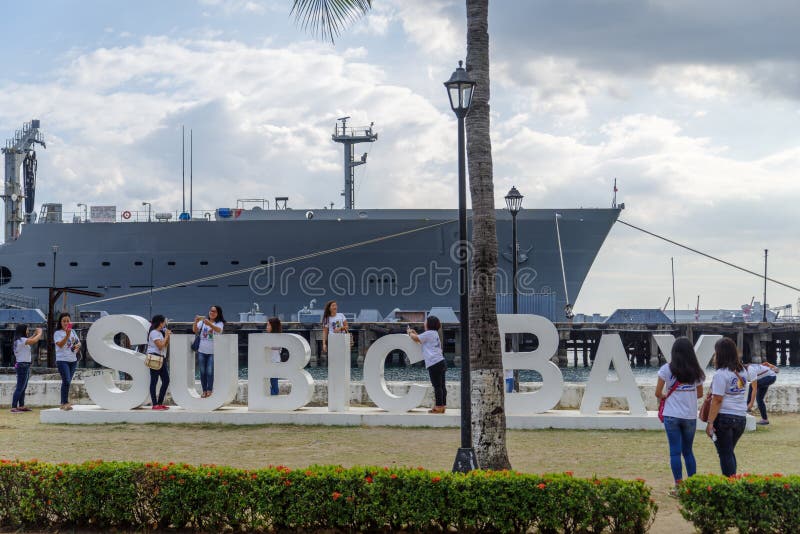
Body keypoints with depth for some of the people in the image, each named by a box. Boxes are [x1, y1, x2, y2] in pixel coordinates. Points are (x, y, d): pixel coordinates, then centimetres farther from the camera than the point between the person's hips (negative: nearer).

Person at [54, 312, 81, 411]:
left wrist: (77, 345, -3)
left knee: (68, 382, 8)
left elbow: (79, 342, 21)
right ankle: (65, 403, -14)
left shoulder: (72, 331, 14)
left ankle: (64, 403, 14)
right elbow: (60, 344, -19)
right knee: (66, 381, -16)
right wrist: (67, 335, -32)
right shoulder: (58, 333, -4)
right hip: (62, 360, -6)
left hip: (73, 360, 6)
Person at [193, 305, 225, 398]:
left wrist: (209, 324, -42)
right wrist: (196, 322, -25)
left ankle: (209, 390, 6)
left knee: (210, 372, -6)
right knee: (202, 372, 6)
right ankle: (204, 390, 13)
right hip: (202, 351, 3)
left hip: (212, 352, -3)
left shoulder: (219, 323, -2)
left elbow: (219, 330, -24)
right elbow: (195, 330, -5)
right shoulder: (203, 321, 6)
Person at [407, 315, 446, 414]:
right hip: (441, 361, 9)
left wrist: (410, 332, 16)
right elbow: (422, 340, 33)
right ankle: (443, 406, 10)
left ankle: (439, 407, -8)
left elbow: (416, 338, -2)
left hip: (434, 363, -9)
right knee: (441, 385, 8)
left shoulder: (429, 333, -6)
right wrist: (414, 333, 33)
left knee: (437, 386, -8)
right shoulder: (434, 334, 22)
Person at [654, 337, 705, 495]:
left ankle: (678, 486, 1)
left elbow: (658, 393, -5)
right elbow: (700, 394, 11)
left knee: (675, 451, 2)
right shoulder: (696, 371, 2)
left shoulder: (667, 369, -6)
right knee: (688, 451, 15)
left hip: (672, 415, -3)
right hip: (690, 416, 3)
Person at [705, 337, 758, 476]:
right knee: (729, 452, 20)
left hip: (724, 418, -7)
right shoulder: (743, 370, 6)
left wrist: (710, 422, -16)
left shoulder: (721, 374, -14)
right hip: (740, 418, 7)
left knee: (725, 454, 1)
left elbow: (717, 400, -17)